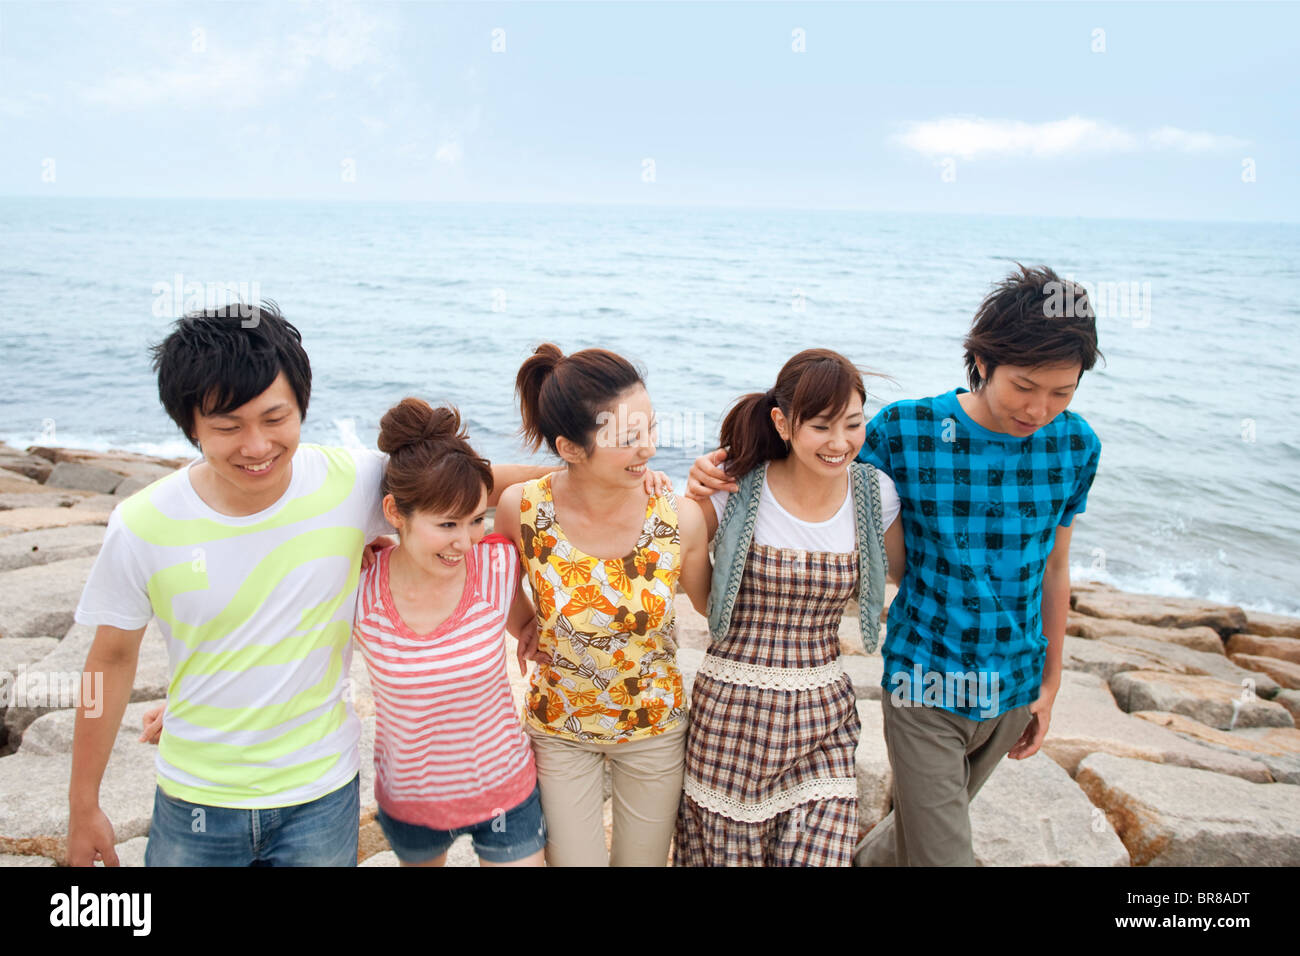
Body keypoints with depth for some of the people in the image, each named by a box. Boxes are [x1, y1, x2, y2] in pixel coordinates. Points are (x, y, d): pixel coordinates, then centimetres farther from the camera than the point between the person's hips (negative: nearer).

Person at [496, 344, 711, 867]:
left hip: (654, 726, 1)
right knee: (572, 857, 13)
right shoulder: (522, 508, -22)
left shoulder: (680, 517, -22)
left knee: (642, 858, 21)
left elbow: (710, 603, -3)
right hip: (559, 727, 0)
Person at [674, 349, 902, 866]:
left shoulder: (874, 493, -2)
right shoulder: (735, 491, -10)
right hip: (731, 707, -2)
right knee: (725, 851, 10)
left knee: (819, 855, 0)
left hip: (822, 714, 2)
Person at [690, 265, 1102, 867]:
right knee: (942, 852, -3)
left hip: (1013, 689, 4)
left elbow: (1054, 570, 5)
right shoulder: (904, 430, -17)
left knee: (921, 827, 24)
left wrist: (1050, 682, 12)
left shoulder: (1075, 445, -7)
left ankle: (864, 860, 53)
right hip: (923, 684, -4)